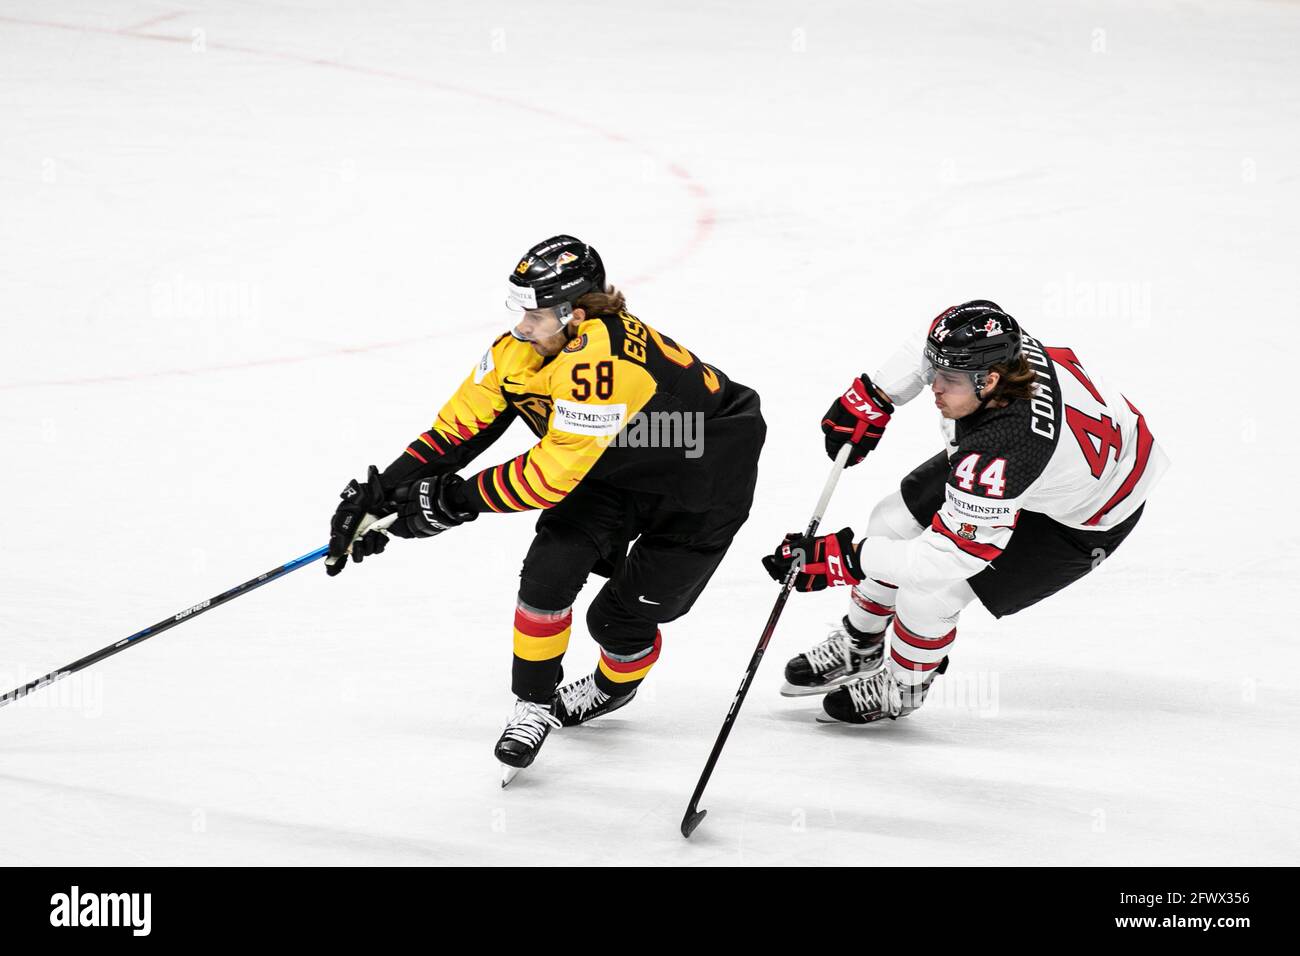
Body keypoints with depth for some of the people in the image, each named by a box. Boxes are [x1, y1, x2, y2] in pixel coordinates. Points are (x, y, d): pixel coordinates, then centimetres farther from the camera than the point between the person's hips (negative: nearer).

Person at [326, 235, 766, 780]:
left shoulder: (601, 360, -40)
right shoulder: (524, 345, -14)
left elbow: (553, 474, -36)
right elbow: (458, 427, -8)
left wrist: (455, 500, -30)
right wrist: (379, 495, -14)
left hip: (702, 484, -7)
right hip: (615, 466, 7)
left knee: (620, 616, -3)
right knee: (550, 567, -14)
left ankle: (616, 686, 32)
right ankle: (534, 704, 5)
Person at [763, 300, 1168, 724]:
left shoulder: (1002, 451, -46)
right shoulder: (988, 347, -27)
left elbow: (946, 558, -39)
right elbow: (932, 344, 0)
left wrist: (840, 560, -37)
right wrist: (870, 400, -5)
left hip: (1084, 520, -8)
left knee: (928, 589, -12)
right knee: (894, 521, 8)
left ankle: (899, 689, 20)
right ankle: (860, 646, 34)